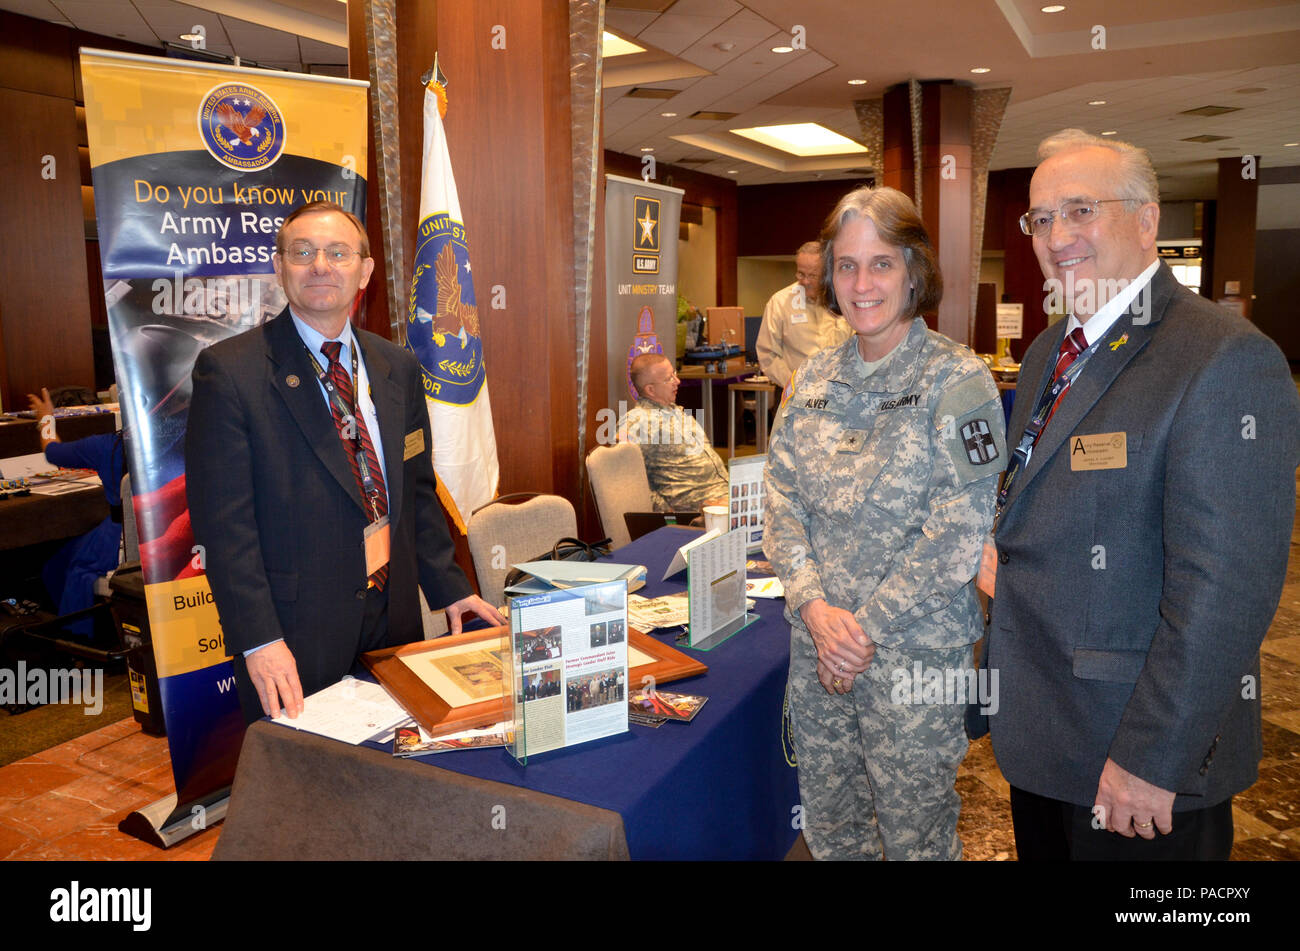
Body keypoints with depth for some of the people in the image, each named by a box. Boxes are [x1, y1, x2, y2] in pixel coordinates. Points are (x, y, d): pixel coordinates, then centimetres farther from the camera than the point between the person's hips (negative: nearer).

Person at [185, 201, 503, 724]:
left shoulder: (398, 368, 7)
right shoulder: (228, 370, -10)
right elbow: (223, 519, -13)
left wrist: (448, 588, 8)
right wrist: (258, 639, -17)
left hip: (394, 617, 5)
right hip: (295, 629, -5)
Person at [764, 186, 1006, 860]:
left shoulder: (957, 382, -11)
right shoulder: (813, 379, 5)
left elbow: (956, 535, -16)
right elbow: (781, 500, 3)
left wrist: (867, 626, -14)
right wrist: (814, 606, -10)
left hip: (915, 652, -4)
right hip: (816, 646, 5)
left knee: (913, 837, 13)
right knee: (827, 824, 19)